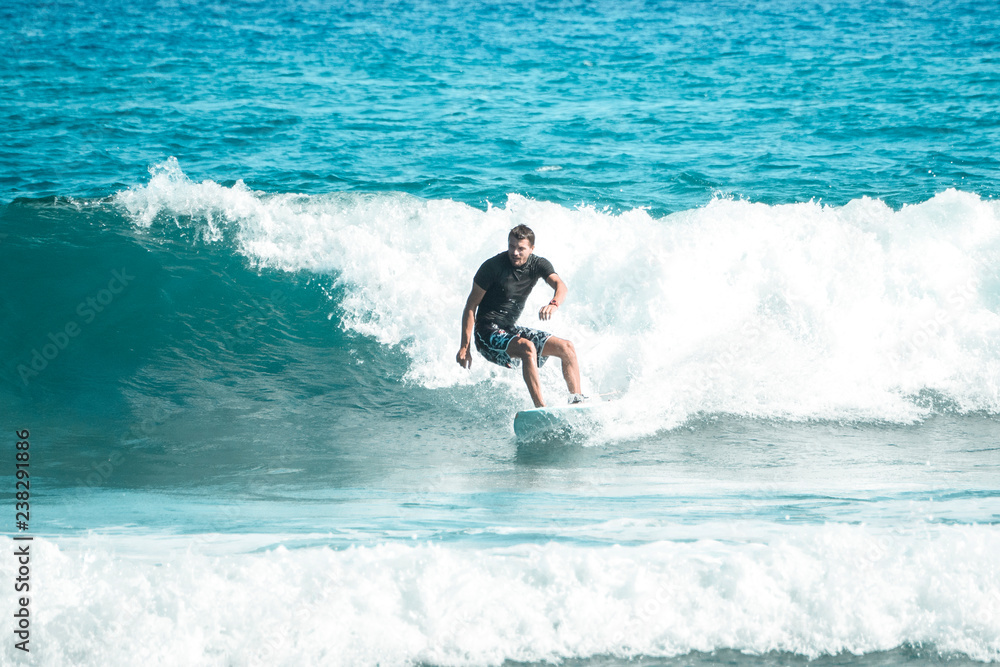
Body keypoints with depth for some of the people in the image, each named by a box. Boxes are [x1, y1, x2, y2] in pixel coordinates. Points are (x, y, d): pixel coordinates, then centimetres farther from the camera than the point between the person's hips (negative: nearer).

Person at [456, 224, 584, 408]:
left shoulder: (538, 264, 1)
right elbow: (471, 306, -11)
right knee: (527, 348, -34)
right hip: (488, 334, -7)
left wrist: (553, 304, -43)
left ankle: (577, 400, -4)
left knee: (566, 347, -3)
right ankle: (540, 407, -38)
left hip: (511, 330, 7)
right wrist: (465, 347, -16)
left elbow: (560, 285, -18)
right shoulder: (493, 266, -14)